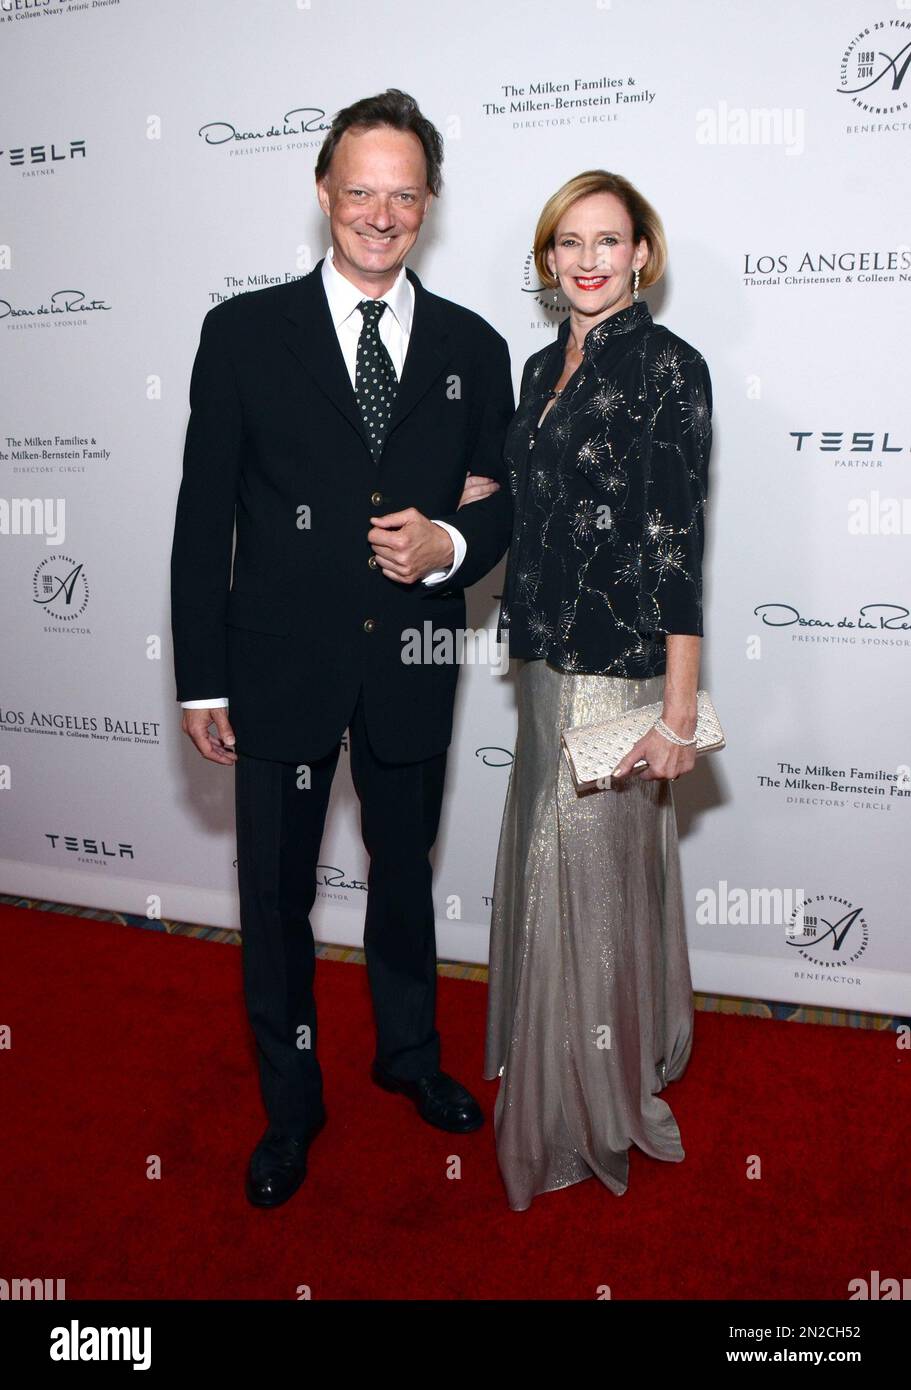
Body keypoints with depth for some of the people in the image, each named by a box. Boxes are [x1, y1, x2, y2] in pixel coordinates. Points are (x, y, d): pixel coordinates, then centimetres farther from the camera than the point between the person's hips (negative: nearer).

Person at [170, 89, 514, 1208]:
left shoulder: (473, 348, 4)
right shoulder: (245, 331, -2)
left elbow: (504, 498, 9)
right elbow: (204, 515, -4)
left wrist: (450, 544, -14)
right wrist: (202, 678, -7)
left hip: (415, 665, 2)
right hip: (281, 664, -2)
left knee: (404, 870, 20)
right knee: (276, 893, 10)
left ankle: (410, 1053, 45)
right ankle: (290, 1103, 33)